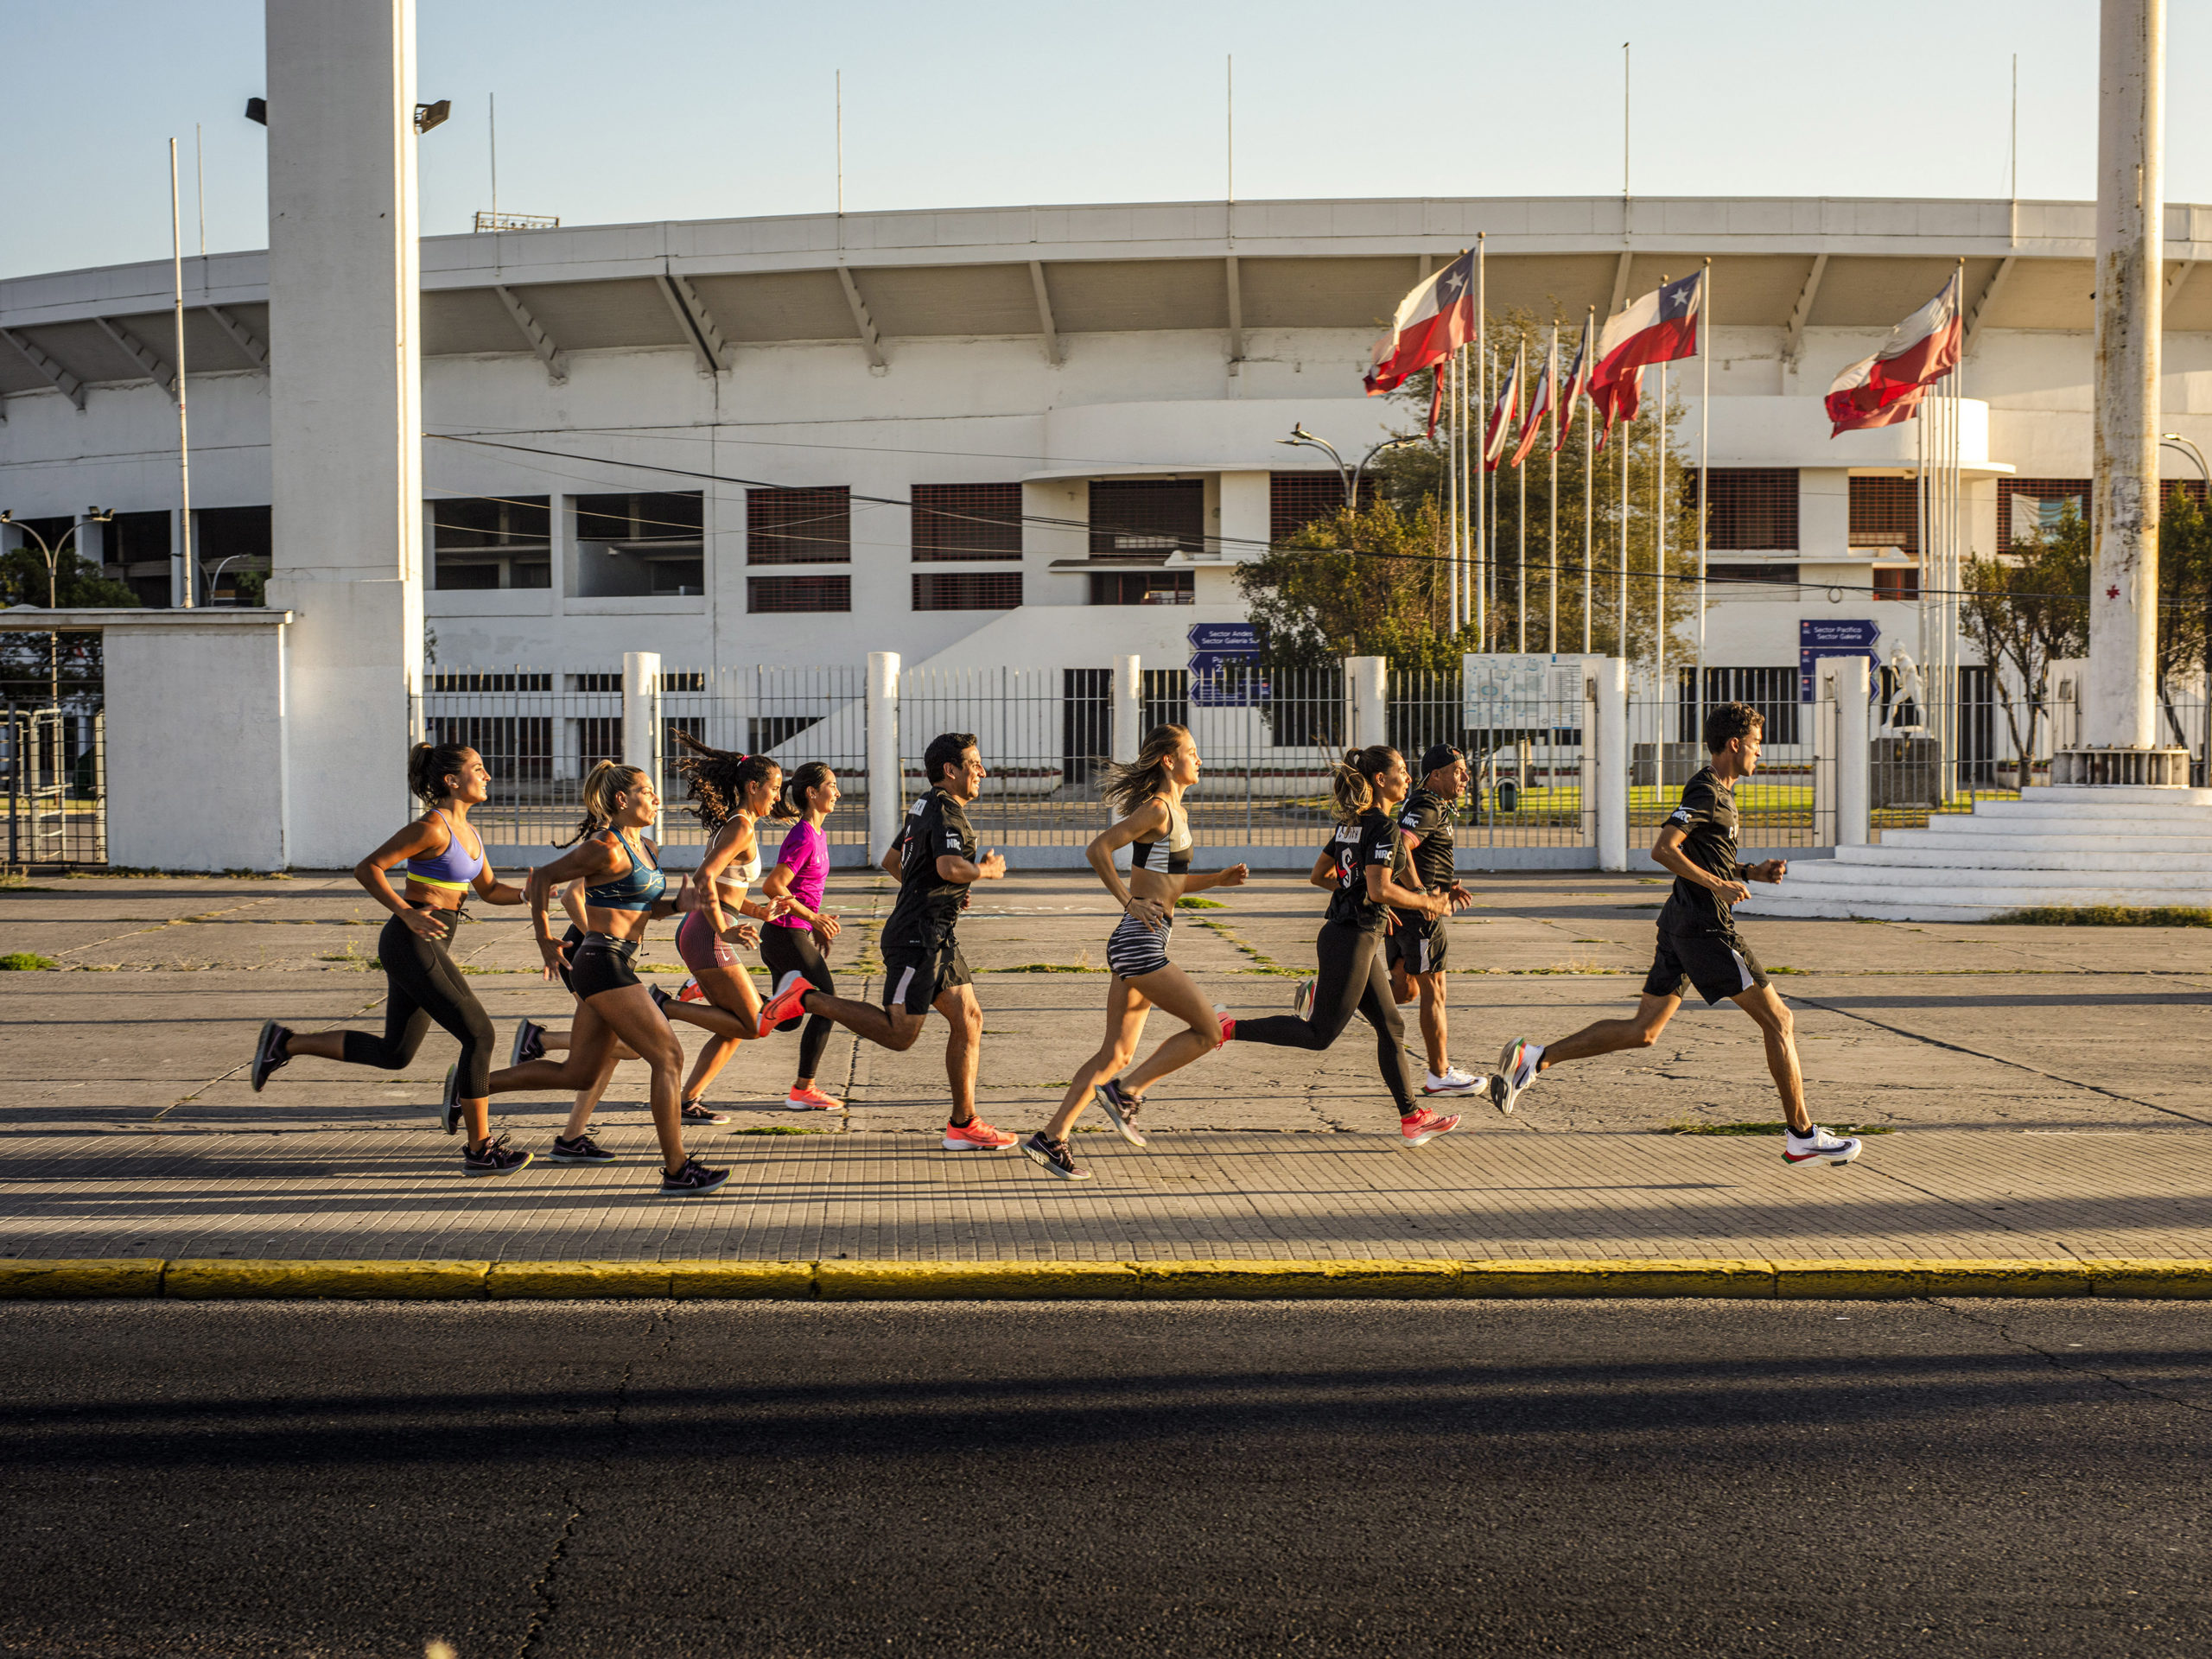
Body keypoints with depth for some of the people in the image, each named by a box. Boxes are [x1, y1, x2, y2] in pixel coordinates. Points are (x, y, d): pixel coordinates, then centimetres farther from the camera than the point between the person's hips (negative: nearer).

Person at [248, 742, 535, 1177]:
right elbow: (366, 868, -17)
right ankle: (480, 1149, -1)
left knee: (393, 1054, 14)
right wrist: (408, 914, -25)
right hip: (410, 946, -10)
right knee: (479, 1034, -9)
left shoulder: (465, 831, 12)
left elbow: (489, 890, 21)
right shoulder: (431, 827, -15)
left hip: (425, 948, 10)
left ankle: (285, 1043, 22)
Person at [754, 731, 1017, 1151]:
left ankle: (963, 1124, 9)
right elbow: (950, 867, -30)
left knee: (968, 1020, 7)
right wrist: (987, 870, -10)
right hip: (919, 935, -11)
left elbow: (891, 861, 28)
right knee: (898, 1034, -11)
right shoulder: (946, 809, -13)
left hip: (936, 936, 11)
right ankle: (806, 997, -5)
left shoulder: (925, 806, 18)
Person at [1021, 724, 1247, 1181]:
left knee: (1116, 1054, 10)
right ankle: (1126, 1093, -2)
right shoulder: (1157, 809, -11)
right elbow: (1099, 848, -20)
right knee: (1209, 1030, -8)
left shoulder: (1178, 813, 18)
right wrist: (1129, 902, -21)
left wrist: (1217, 879, 14)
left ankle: (1051, 1139, 11)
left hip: (1143, 945, 10)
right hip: (1138, 942, -10)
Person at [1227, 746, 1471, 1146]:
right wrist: (1427, 903, -11)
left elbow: (1319, 875, 18)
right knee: (1320, 1034, -2)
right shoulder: (1384, 827, -16)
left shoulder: (1351, 823, 12)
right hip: (1353, 940, -10)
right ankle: (1230, 1030, 0)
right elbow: (1381, 889, -26)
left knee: (1391, 1026, 11)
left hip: (1342, 931, 10)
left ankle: (1411, 1118, 15)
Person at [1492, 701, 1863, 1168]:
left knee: (1642, 1031, 7)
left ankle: (1534, 1058, 1)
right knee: (1778, 1019, -1)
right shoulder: (1706, 791, -12)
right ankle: (1801, 1136, 4)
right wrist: (1719, 884, -21)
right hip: (1706, 927, -10)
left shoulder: (1719, 792, 20)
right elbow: (1663, 850, -22)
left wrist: (1751, 872, 15)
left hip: (1681, 923, 10)